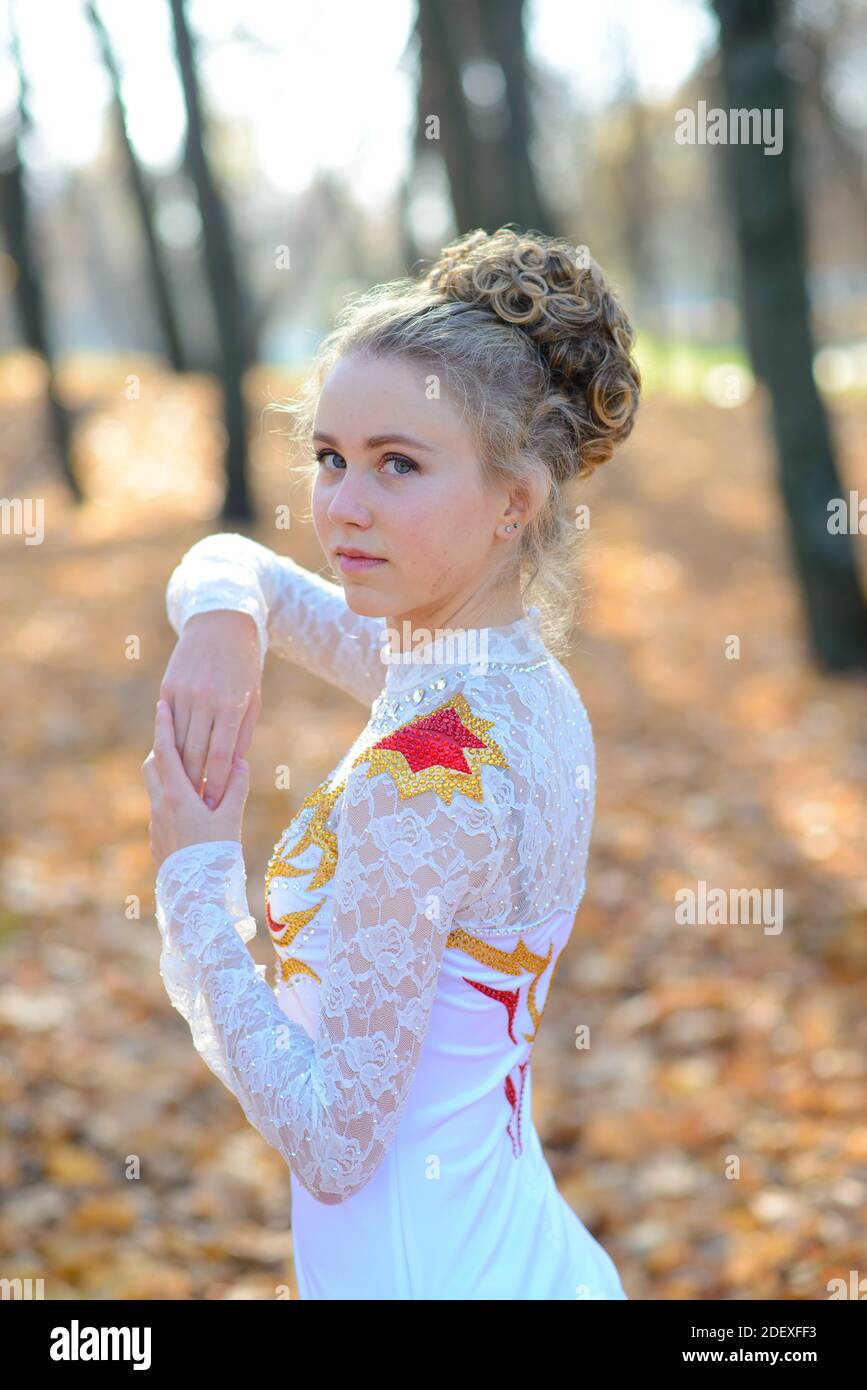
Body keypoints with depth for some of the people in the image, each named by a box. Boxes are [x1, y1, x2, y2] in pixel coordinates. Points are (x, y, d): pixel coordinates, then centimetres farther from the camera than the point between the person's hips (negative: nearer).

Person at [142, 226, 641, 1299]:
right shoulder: (531, 687, 1)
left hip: (422, 1272, -8)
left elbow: (332, 1147, -22)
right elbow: (228, 559, 15)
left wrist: (196, 877, -16)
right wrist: (222, 617, -8)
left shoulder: (423, 776, -25)